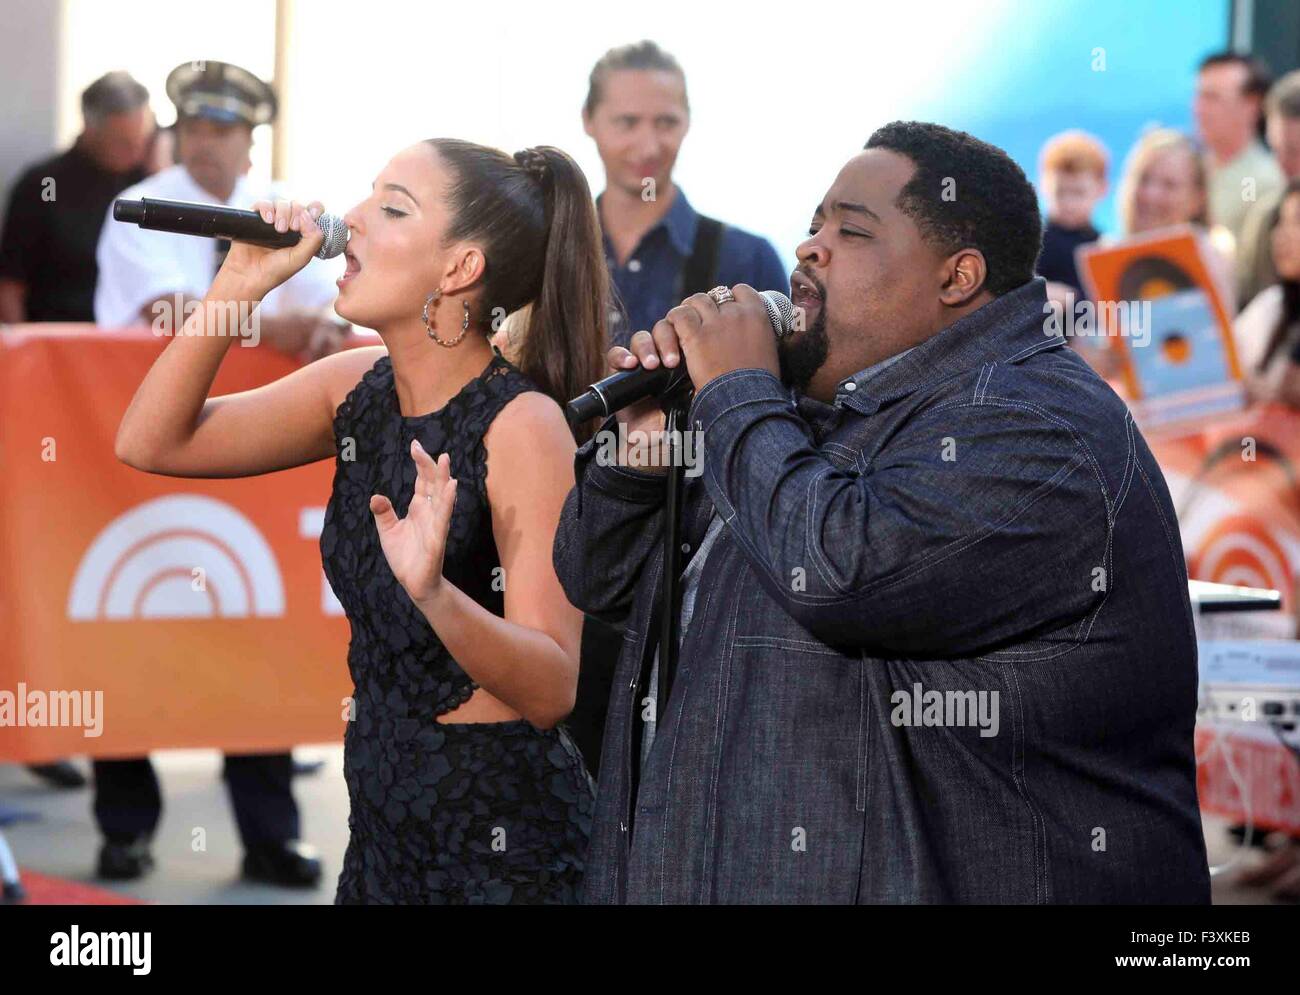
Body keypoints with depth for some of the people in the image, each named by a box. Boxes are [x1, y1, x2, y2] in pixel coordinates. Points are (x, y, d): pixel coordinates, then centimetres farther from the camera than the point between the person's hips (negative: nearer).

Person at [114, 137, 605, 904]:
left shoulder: (523, 424, -19)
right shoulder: (358, 388, 1)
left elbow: (551, 690, -23)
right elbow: (153, 442, 2)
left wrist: (434, 593, -41)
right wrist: (237, 285, -6)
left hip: (501, 836, -7)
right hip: (381, 822, 7)